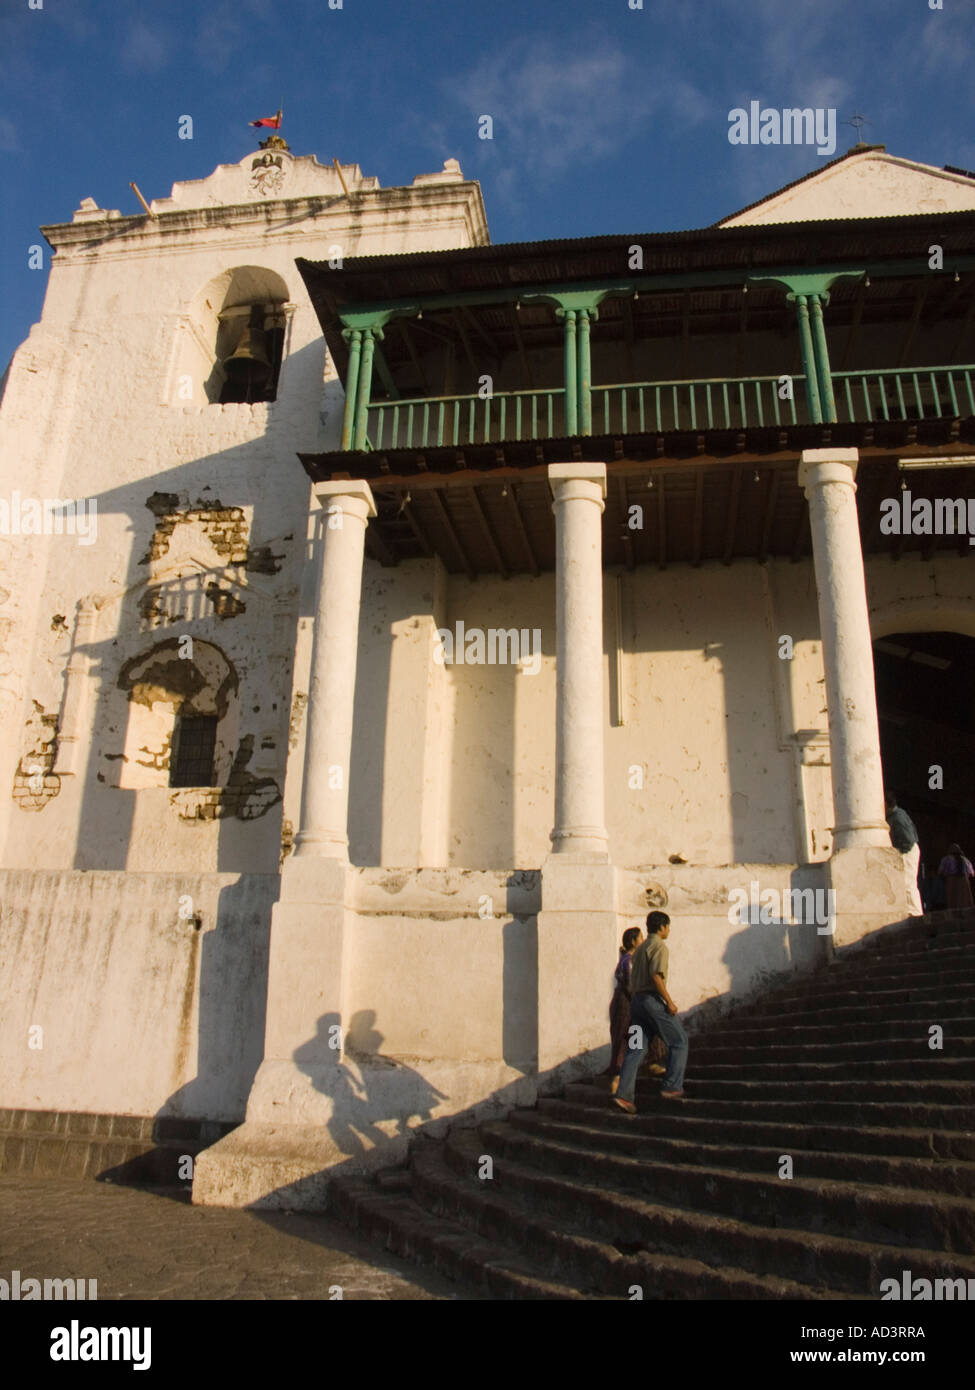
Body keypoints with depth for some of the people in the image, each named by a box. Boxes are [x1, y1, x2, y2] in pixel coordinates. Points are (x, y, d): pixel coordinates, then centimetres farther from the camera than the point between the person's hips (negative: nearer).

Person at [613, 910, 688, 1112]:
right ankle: (671, 1087, 5)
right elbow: (656, 976, -19)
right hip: (653, 999, -8)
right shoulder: (659, 947, -7)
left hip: (637, 999, 8)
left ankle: (624, 1094, -3)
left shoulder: (640, 948, 20)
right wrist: (669, 1001, -15)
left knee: (636, 1049, 5)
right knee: (679, 1041, 7)